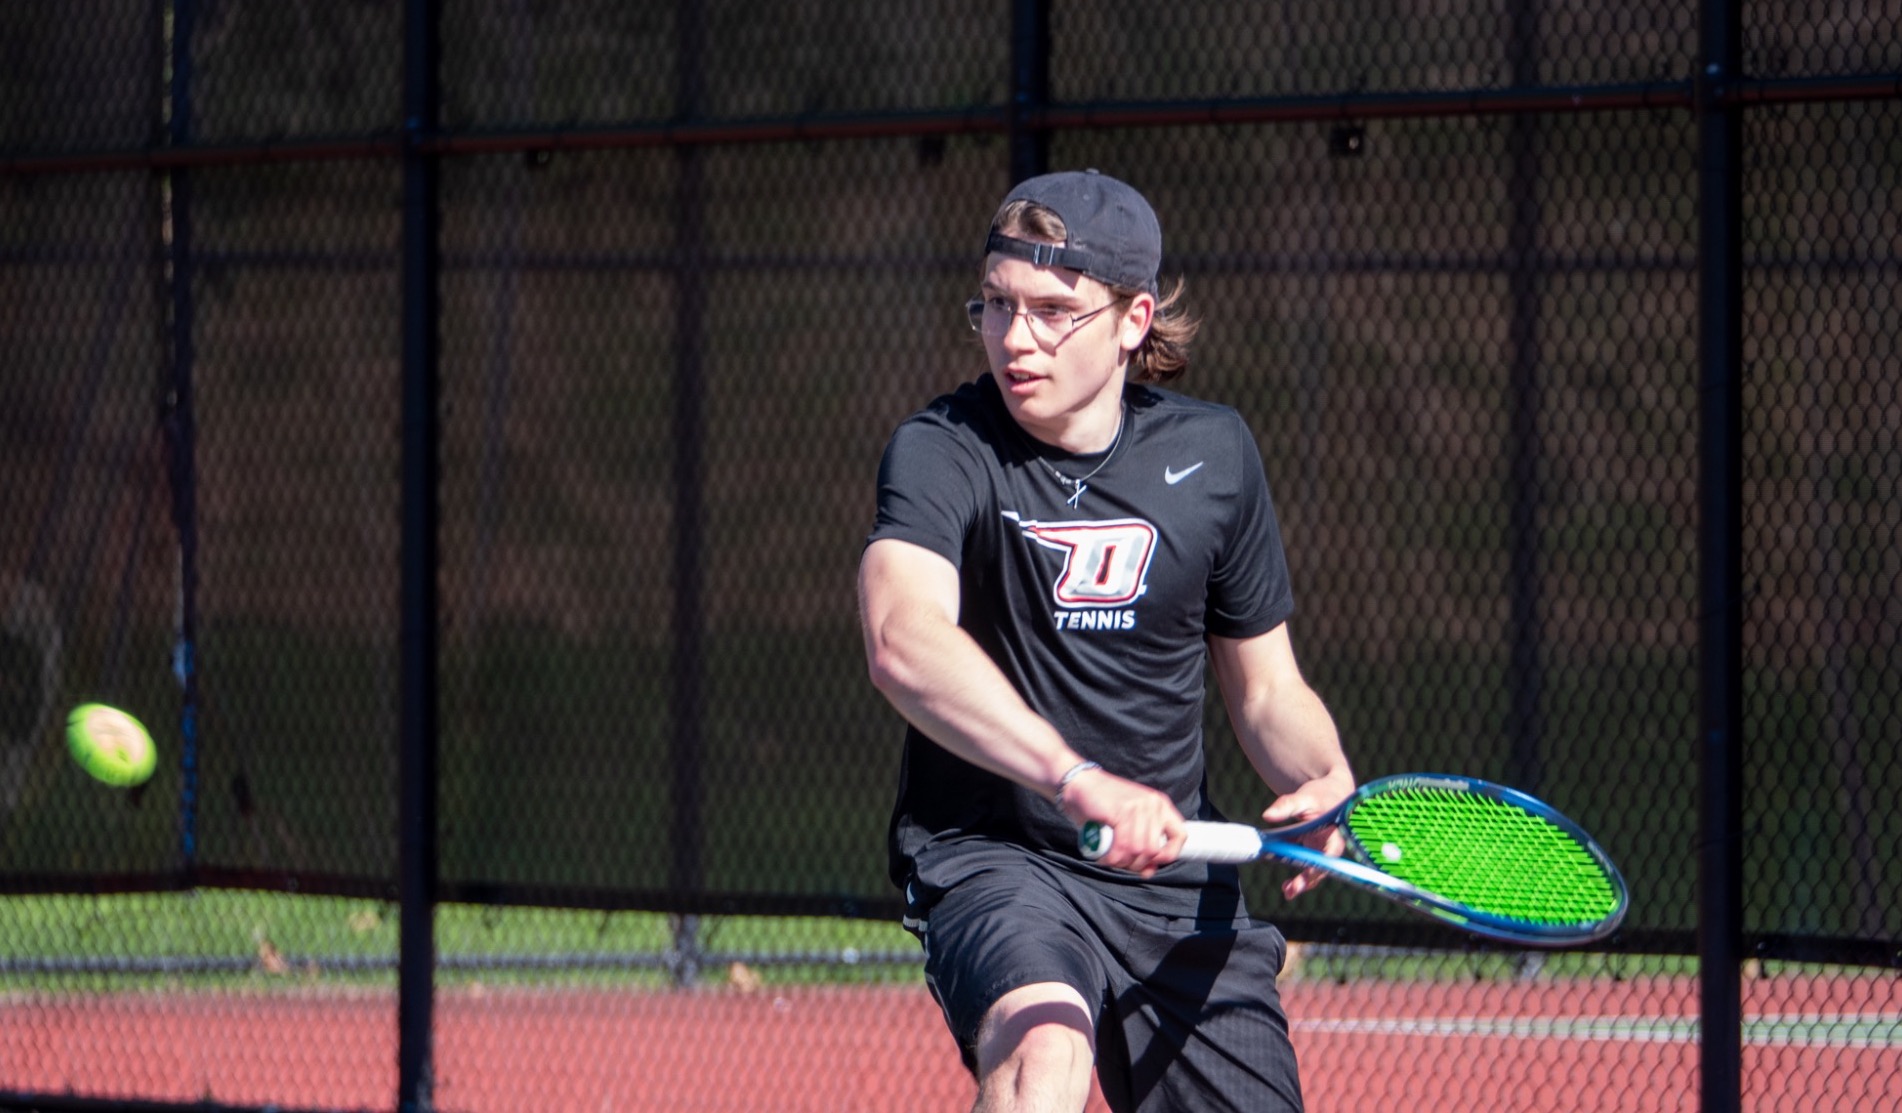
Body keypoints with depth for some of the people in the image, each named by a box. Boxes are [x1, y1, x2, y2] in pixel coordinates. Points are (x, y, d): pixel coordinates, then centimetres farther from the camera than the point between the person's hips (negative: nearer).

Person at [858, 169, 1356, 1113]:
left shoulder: (1212, 454, 2)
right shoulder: (941, 452, -13)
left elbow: (1265, 691, 13)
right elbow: (903, 642, -34)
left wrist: (1326, 781, -12)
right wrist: (1077, 779, -50)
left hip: (1173, 876, 5)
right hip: (986, 855, -5)